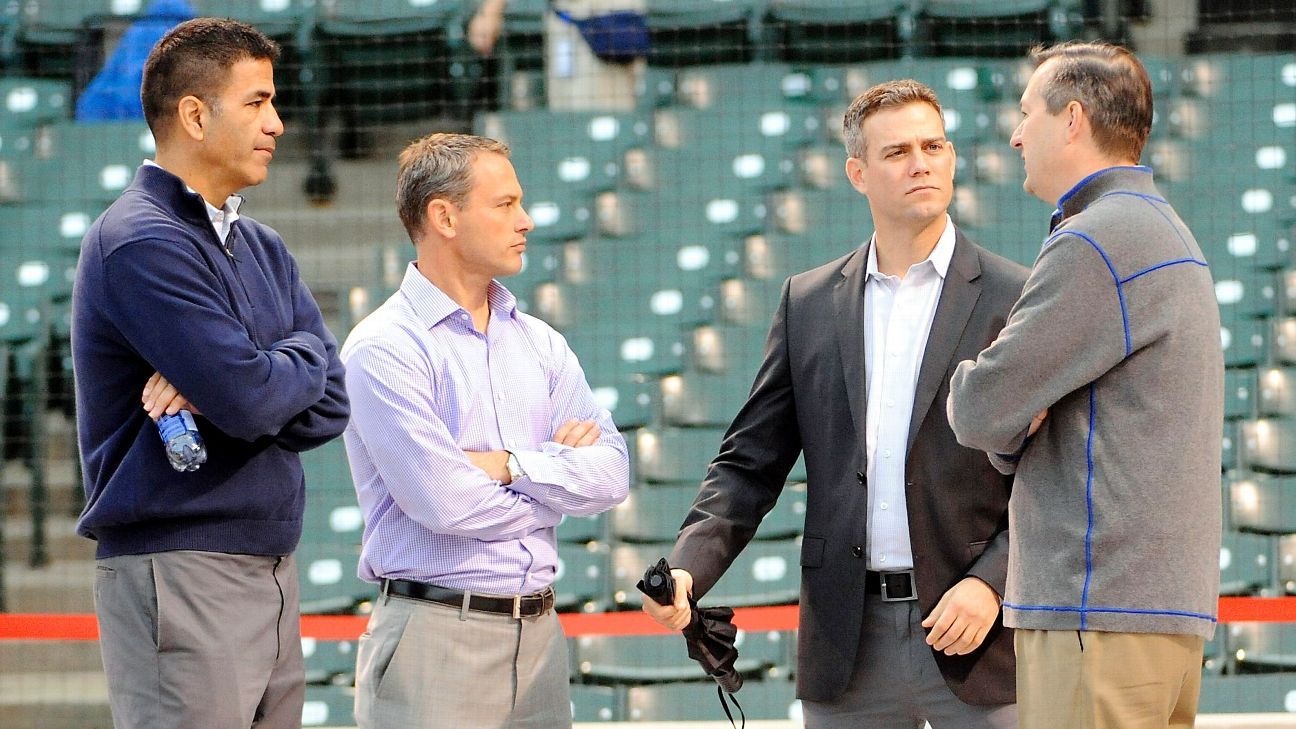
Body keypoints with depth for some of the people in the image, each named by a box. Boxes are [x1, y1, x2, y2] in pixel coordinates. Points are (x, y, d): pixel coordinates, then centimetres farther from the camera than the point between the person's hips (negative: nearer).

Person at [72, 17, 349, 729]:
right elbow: (250, 399, -21)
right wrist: (302, 360, 1)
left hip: (271, 575, 8)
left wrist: (221, 393, -12)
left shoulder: (264, 249, 16)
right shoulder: (141, 243, -12)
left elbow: (328, 405, 6)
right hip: (179, 578, -8)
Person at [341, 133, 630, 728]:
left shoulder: (539, 344, 14)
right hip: (436, 639, -6)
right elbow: (447, 504, -16)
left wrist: (510, 465, -10)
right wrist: (556, 469, 0)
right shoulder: (384, 350, -7)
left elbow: (611, 473, 3)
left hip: (538, 634, 6)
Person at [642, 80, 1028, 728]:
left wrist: (990, 584, -15)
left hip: (975, 639, -3)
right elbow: (751, 463, 10)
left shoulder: (1016, 300, 1)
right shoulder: (809, 303, 11)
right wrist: (687, 567, -7)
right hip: (848, 646, 3)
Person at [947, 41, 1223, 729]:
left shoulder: (1096, 245, -12)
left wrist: (987, 401, 9)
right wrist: (1012, 423, -1)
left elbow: (981, 411, -14)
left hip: (1102, 609, -10)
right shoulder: (1156, 225, 22)